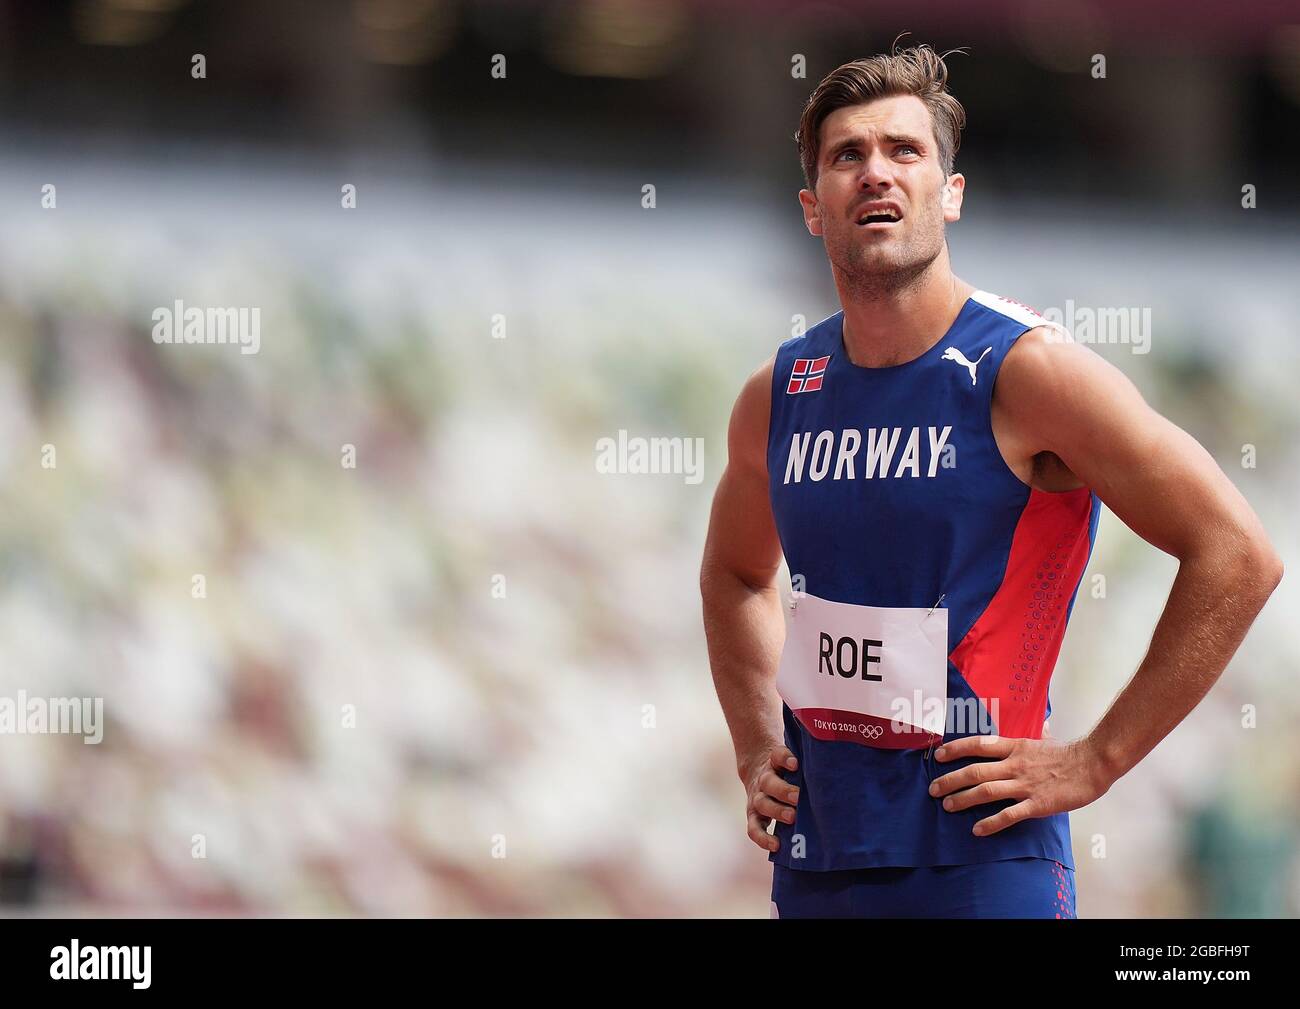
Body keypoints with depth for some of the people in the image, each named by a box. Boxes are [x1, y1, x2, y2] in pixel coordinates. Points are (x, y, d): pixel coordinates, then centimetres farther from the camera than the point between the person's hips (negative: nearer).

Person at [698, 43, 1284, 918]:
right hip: (814, 860, 5)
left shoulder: (1028, 370, -10)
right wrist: (756, 748, 15)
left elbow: (1237, 557, -12)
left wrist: (1095, 760, -12)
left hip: (982, 862, -5)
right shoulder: (776, 399, 7)